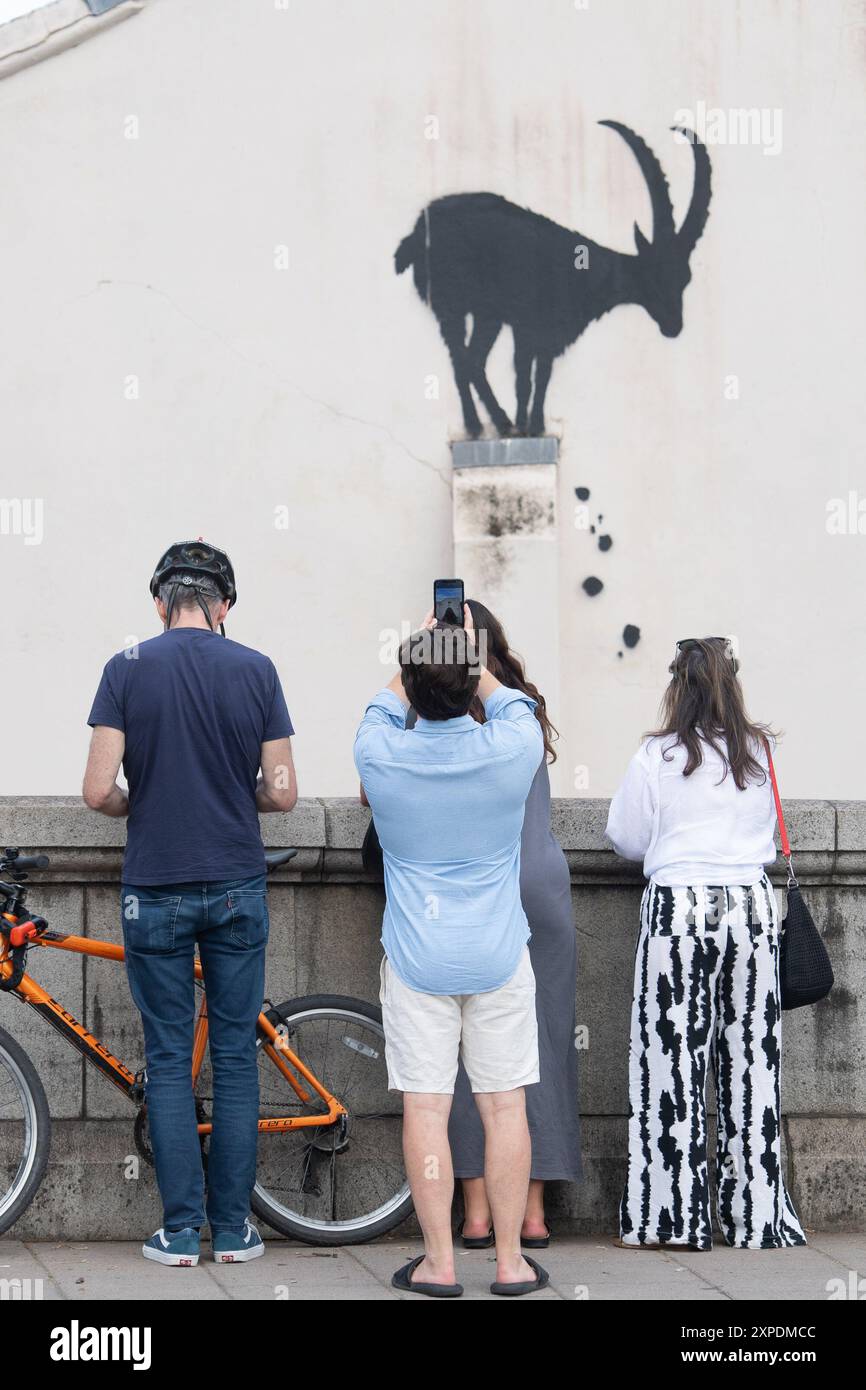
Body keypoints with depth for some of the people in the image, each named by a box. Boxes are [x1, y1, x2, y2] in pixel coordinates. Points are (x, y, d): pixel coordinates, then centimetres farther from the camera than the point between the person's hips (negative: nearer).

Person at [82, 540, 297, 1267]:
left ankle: (181, 1231, 5)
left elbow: (99, 789, -10)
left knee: (169, 1059, 5)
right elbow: (282, 792, -2)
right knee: (236, 1057, 8)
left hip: (156, 890, -1)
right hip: (237, 887, 1)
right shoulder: (255, 670, -2)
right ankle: (233, 1228, 10)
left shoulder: (129, 668, -5)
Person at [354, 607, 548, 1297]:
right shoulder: (512, 751, -12)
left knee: (425, 1106, 3)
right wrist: (472, 657, 28)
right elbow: (513, 702, 13)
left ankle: (440, 1262, 6)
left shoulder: (379, 755, -11)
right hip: (499, 956, 1)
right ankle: (511, 1261, 10)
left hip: (416, 960, 0)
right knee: (504, 1103, 6)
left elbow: (384, 704, 14)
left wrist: (419, 654, 30)